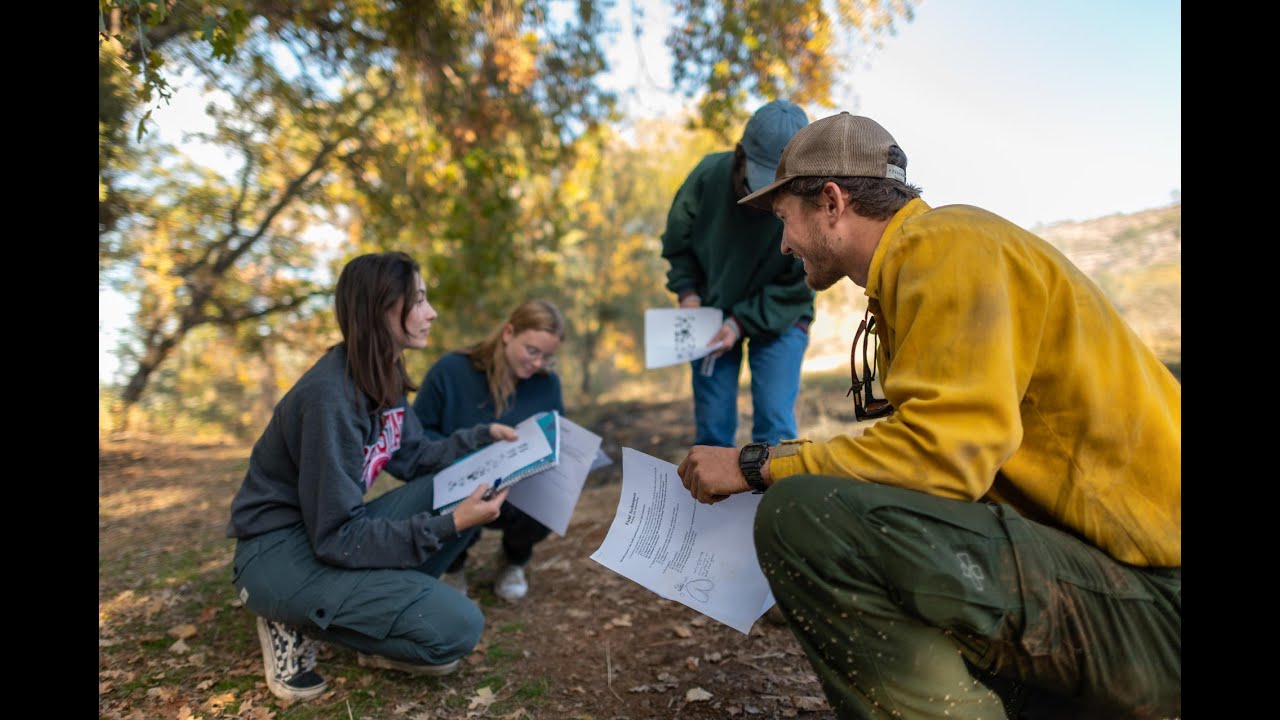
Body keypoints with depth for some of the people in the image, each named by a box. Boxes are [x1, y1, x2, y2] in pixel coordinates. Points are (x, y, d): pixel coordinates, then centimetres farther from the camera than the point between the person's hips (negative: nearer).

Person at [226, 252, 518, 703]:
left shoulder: (385, 377, 0)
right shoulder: (330, 397, -27)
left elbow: (413, 457, 13)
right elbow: (339, 537, -25)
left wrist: (484, 437, 4)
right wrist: (447, 525, -29)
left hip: (334, 529, 9)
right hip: (278, 551, -9)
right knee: (457, 628, -21)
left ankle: (382, 610, 0)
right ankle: (300, 625, -2)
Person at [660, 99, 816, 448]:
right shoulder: (708, 175, -19)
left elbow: (797, 288, -15)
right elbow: (677, 242, 0)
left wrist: (743, 321, -24)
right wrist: (687, 291, -12)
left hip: (778, 317, -2)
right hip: (713, 313, 2)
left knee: (775, 425, -12)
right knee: (711, 428, 3)